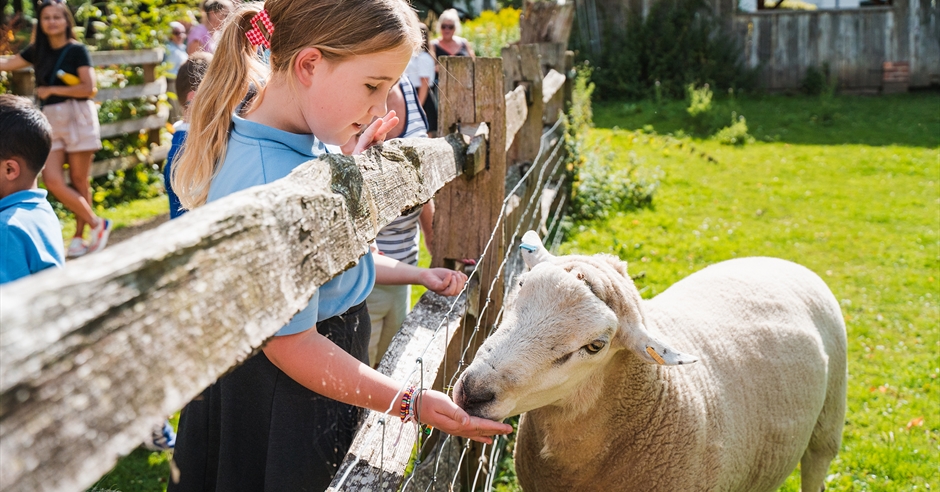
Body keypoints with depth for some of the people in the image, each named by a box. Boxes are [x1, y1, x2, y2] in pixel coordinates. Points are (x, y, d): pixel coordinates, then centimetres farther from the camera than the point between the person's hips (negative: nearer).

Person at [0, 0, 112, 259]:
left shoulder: (76, 50, -4)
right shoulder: (37, 51, 11)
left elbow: (88, 88, -12)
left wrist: (52, 90, -8)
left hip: (77, 118, -5)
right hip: (50, 121, 5)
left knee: (78, 181, 1)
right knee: (52, 180, -8)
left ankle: (79, 237, 11)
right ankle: (96, 224, 5)